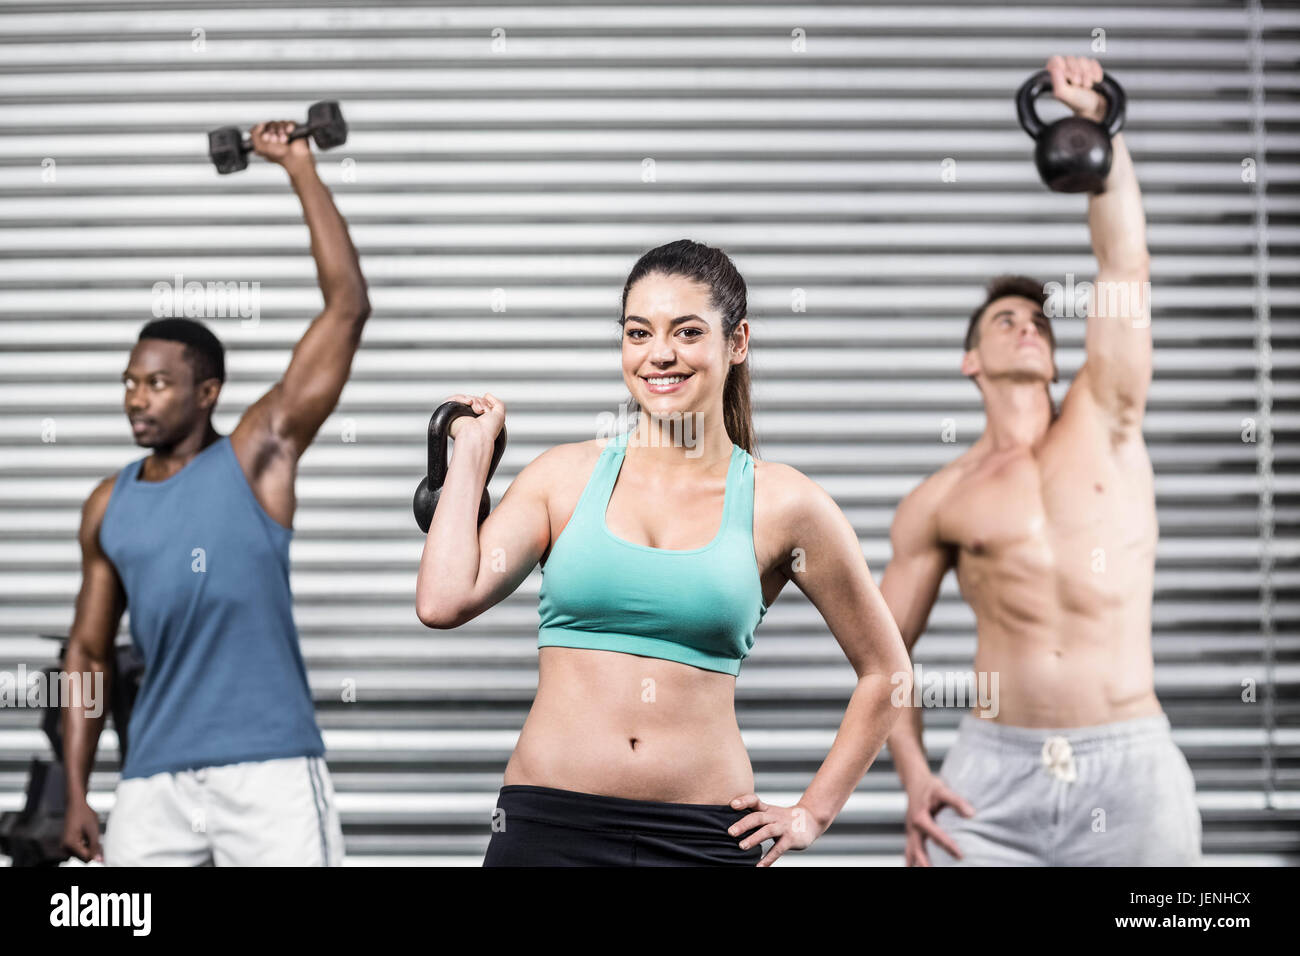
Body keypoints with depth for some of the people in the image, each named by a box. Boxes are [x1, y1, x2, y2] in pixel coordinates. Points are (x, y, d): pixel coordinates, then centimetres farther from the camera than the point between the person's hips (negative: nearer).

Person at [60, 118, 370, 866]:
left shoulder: (259, 456, 2)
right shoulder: (109, 509, 14)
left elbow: (348, 306, -2)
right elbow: (89, 651, 19)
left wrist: (302, 170, -1)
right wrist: (76, 792, 12)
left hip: (269, 767, -4)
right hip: (154, 777, 4)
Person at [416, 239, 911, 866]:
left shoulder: (782, 505, 3)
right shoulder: (567, 475, 6)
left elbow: (884, 671, 13)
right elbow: (444, 601, -8)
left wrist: (812, 813, 8)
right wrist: (473, 447, 2)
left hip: (703, 839, 0)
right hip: (549, 827, 1)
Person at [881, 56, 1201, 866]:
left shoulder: (1105, 425, 12)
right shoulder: (938, 503, 10)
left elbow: (1126, 266, 5)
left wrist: (1097, 121, 2)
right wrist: (913, 775, -3)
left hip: (1131, 767, 1)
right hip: (997, 768, 0)